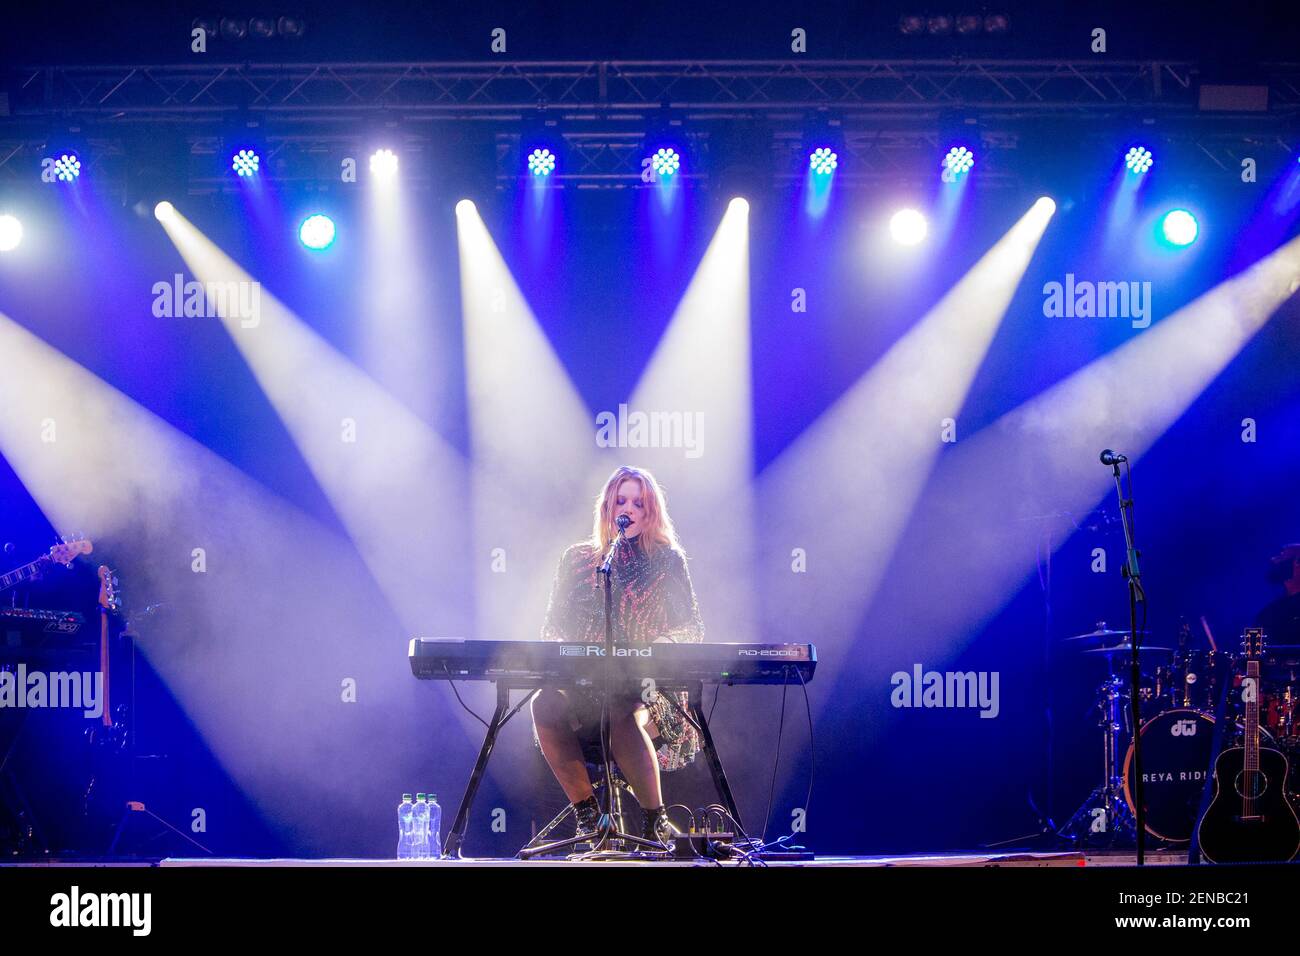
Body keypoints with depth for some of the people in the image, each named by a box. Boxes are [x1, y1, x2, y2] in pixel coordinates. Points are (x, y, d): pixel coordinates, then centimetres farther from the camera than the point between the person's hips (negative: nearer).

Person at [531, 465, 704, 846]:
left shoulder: (668, 560, 8)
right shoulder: (577, 558, 16)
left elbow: (691, 628, 4)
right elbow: (553, 625, 15)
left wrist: (660, 646, -17)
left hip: (648, 682, -3)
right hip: (582, 682, 3)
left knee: (622, 714, -38)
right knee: (546, 704, -31)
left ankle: (656, 821, -21)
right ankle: (586, 812, -17)